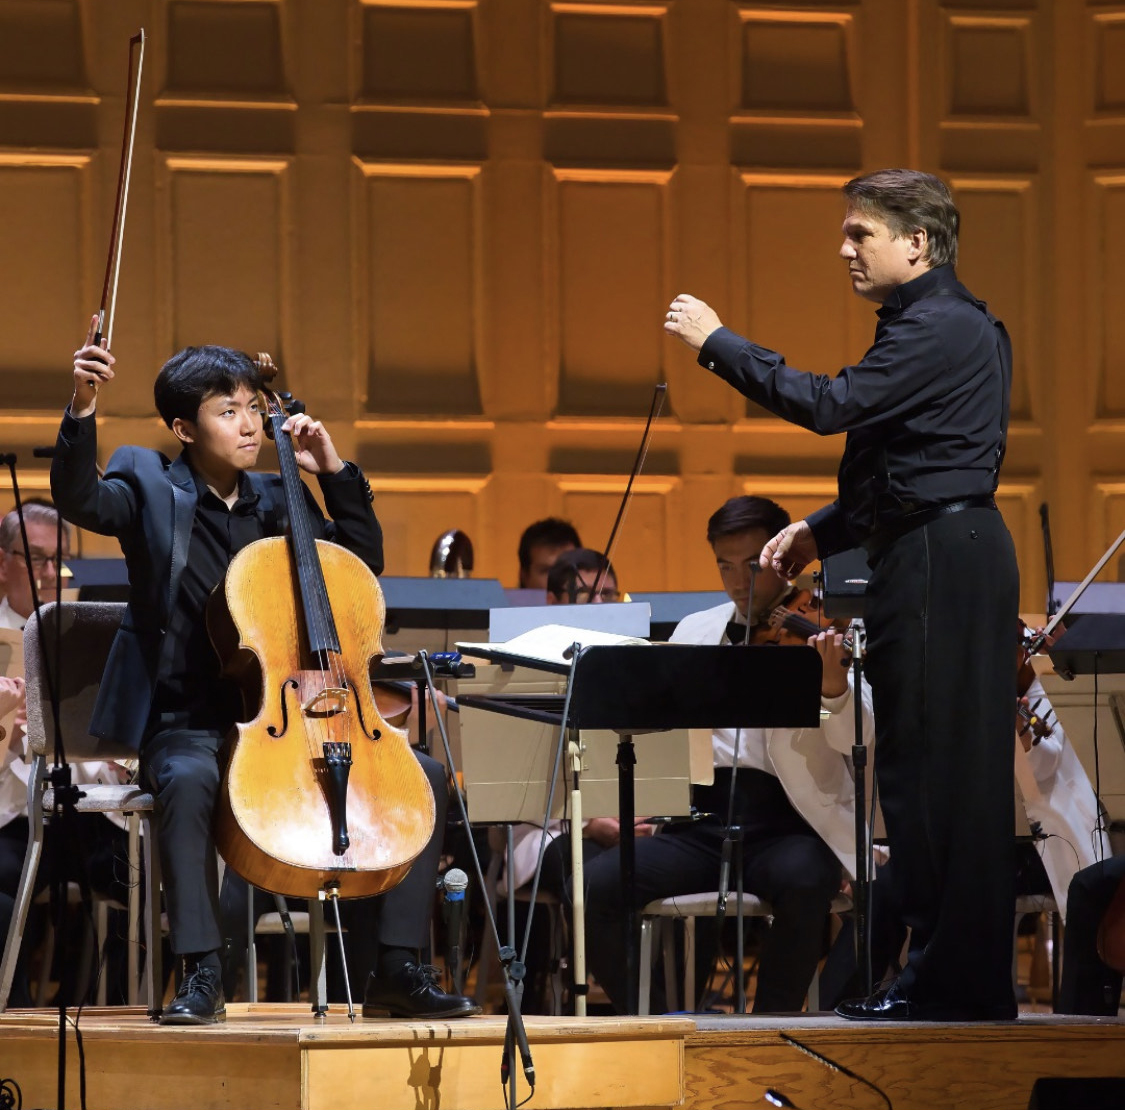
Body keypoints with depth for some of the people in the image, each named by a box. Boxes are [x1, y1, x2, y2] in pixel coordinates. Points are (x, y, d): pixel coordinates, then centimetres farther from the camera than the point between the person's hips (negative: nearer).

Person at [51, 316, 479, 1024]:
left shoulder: (277, 499, 15)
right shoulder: (150, 484, 3)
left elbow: (364, 562, 18)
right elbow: (78, 499, -17)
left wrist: (335, 473, 7)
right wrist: (83, 409, -33)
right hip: (189, 721, -5)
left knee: (424, 776, -12)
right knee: (190, 780, -41)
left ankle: (398, 969, -9)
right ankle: (202, 974, -36)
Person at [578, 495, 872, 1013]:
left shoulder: (820, 636, 2)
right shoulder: (695, 631, 16)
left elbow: (854, 740, -12)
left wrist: (834, 687, -34)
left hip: (786, 829, -4)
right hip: (699, 826, 4)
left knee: (804, 880, -38)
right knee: (595, 885, -21)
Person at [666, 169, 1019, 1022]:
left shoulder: (942, 328, -13)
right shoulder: (942, 325, 20)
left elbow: (831, 405, -22)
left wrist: (717, 342, -15)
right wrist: (823, 533, 18)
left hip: (938, 564, -11)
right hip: (955, 557, 11)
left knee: (934, 767, -9)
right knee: (957, 769, 10)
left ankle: (952, 979, -7)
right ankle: (971, 980, 12)